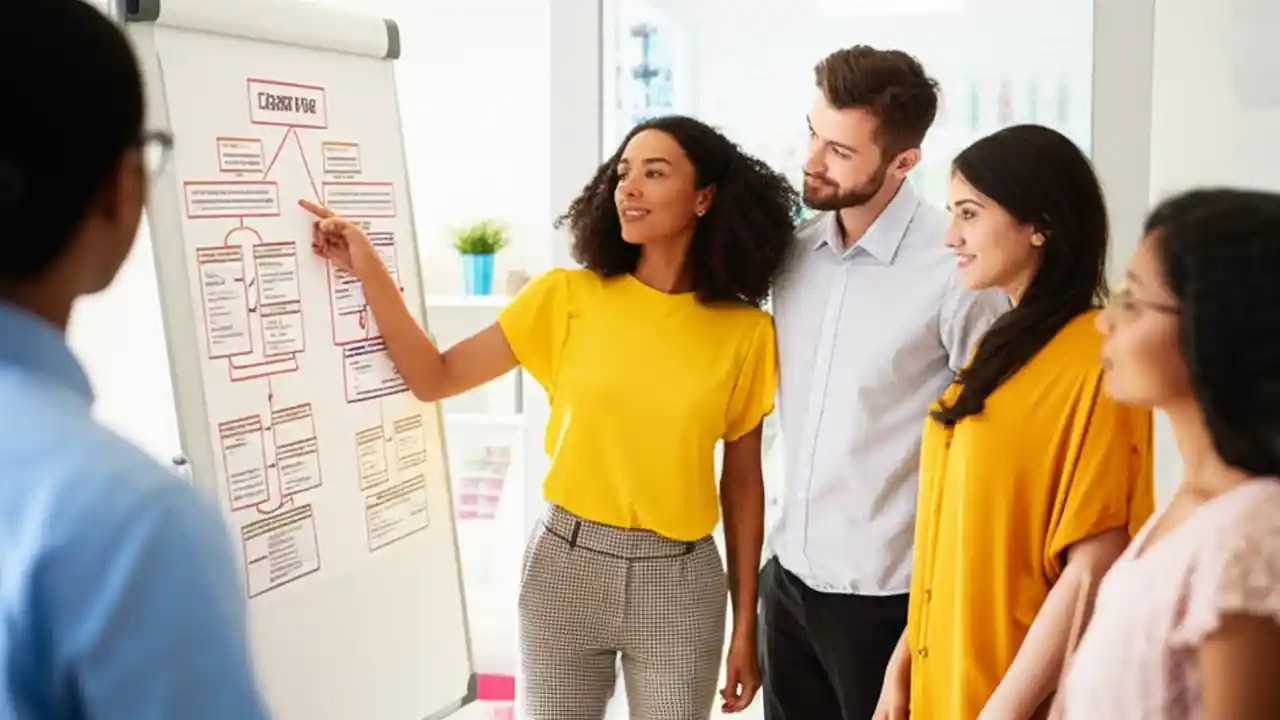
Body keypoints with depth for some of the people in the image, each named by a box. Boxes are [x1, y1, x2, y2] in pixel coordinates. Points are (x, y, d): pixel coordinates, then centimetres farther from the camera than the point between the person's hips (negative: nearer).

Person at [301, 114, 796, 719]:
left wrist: (746, 626, 3)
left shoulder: (744, 331, -4)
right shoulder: (567, 297, -2)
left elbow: (742, 483, 3)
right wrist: (366, 266, -12)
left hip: (677, 580, 0)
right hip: (566, 566, 1)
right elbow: (434, 378, -3)